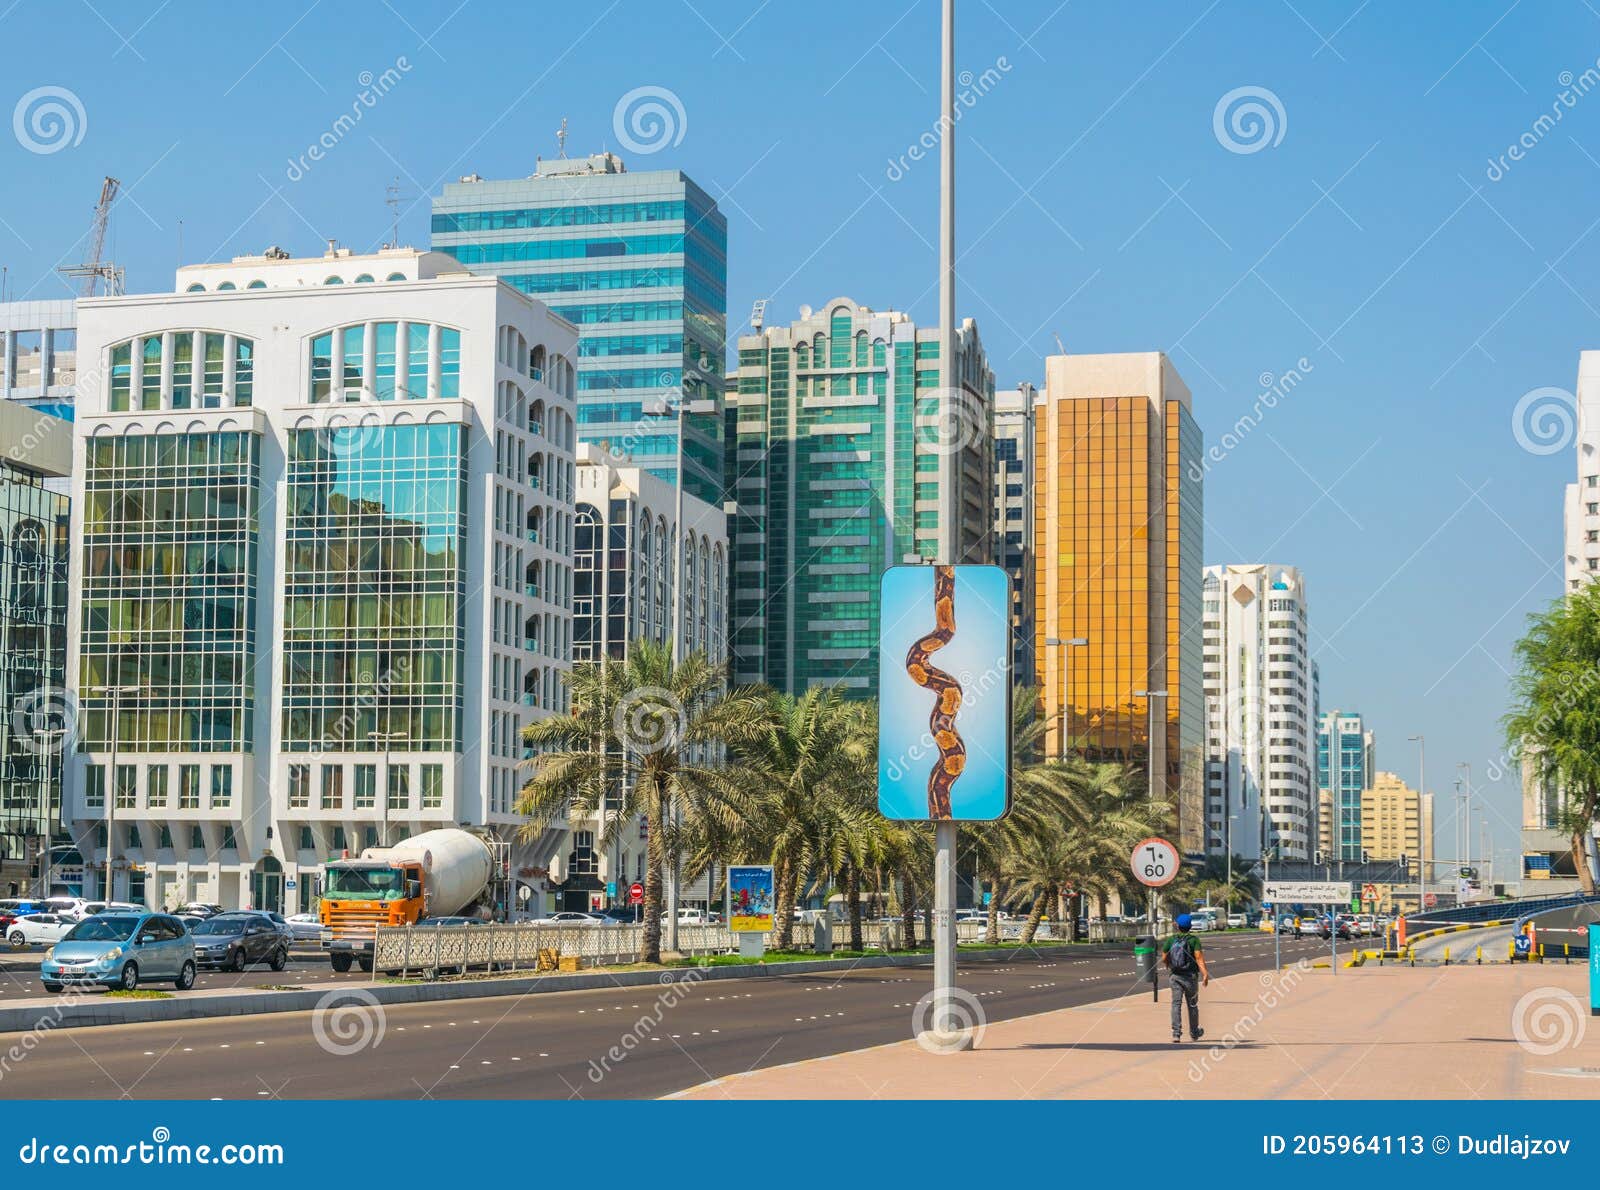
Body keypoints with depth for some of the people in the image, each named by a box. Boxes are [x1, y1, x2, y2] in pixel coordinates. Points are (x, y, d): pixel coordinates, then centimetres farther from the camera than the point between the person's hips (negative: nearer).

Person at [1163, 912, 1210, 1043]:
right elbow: (1199, 957, -17)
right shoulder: (1194, 940, -6)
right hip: (1190, 976, -1)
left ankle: (1176, 1032, -18)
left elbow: (1164, 958, 5)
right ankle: (1194, 1032, 29)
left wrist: (1169, 967, 25)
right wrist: (1205, 973, -22)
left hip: (1175, 975, 1)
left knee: (1176, 1003, -2)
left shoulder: (1171, 940, 1)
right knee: (1192, 1005, 14)